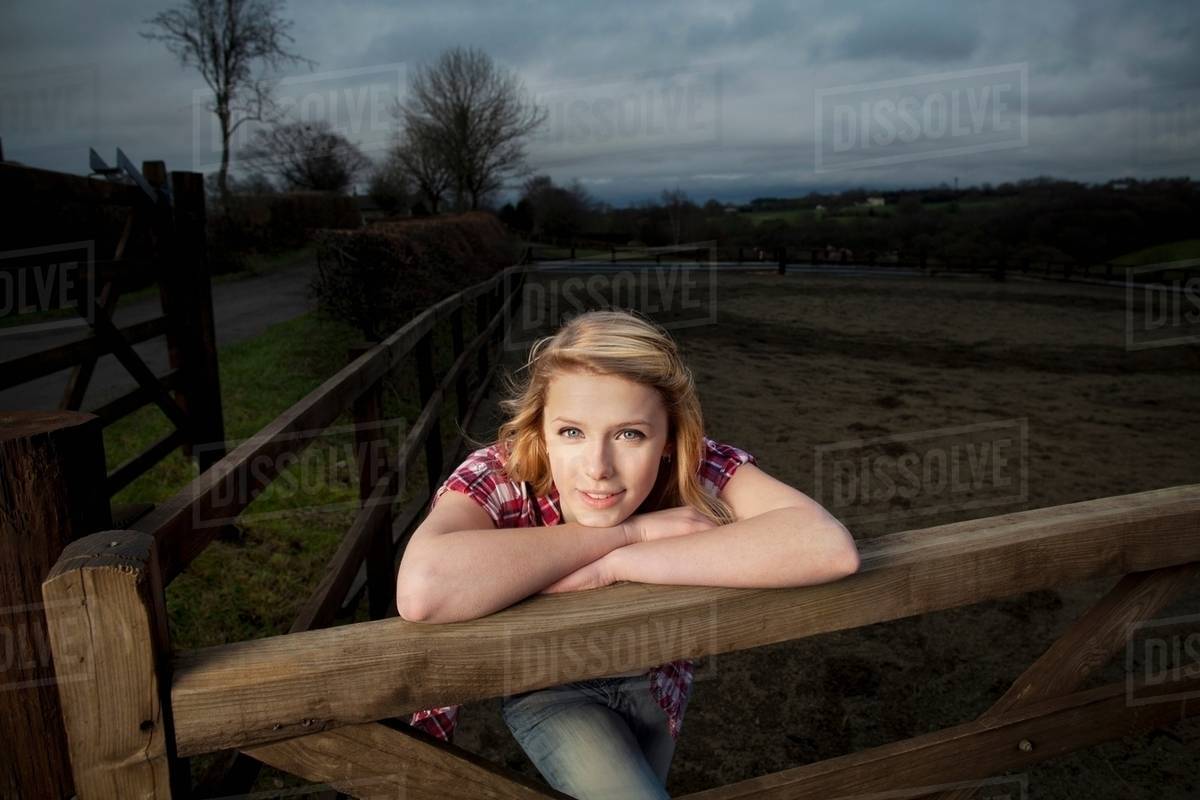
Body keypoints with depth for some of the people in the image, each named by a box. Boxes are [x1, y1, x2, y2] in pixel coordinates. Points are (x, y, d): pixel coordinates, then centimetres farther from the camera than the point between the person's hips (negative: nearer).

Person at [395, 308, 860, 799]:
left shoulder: (698, 468, -29)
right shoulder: (499, 479, -33)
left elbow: (830, 546, -44)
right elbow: (422, 591, -53)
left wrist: (614, 565, -43)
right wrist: (631, 530, -42)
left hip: (654, 680, 3)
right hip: (547, 688, -2)